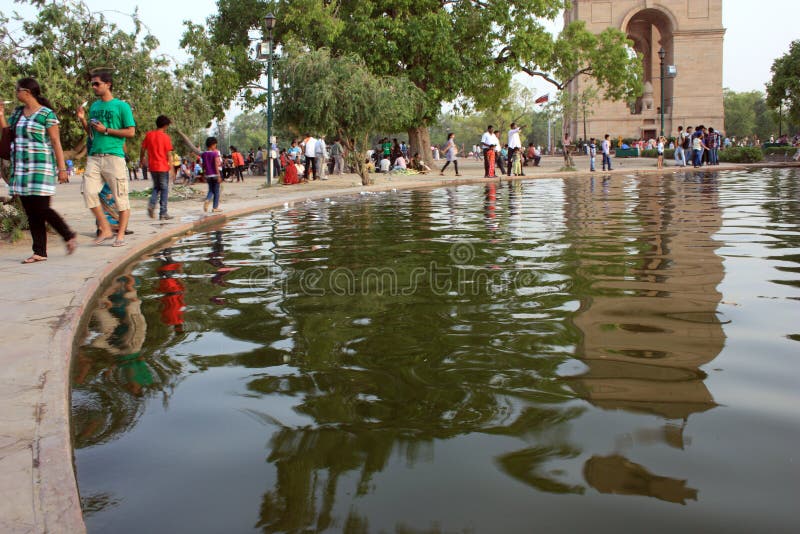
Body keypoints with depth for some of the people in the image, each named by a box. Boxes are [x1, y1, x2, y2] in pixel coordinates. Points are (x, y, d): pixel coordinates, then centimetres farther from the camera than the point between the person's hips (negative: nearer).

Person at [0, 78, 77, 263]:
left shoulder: (46, 114, -7)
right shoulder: (17, 113, 14)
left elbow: (56, 142, -9)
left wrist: (62, 168, -12)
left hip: (40, 167, -7)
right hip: (21, 168, 7)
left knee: (41, 209, -10)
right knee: (30, 212, 4)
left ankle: (69, 236, 11)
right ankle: (39, 252, 8)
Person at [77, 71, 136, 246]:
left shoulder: (121, 106, -1)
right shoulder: (94, 106, 17)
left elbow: (131, 132, -6)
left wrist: (106, 130, -10)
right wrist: (83, 120, 5)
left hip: (114, 156, -6)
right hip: (94, 156, 6)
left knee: (121, 197, -2)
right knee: (89, 192, -5)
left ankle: (120, 235, 7)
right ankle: (105, 230, 6)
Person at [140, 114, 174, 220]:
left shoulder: (149, 135, 3)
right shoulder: (165, 137, -9)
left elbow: (143, 149, 9)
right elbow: (169, 154, -10)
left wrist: (142, 159, 25)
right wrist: (171, 166, -4)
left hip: (152, 167, 4)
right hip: (163, 166, -4)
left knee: (156, 187, 21)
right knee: (164, 189, 5)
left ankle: (152, 204, -5)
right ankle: (163, 213, 4)